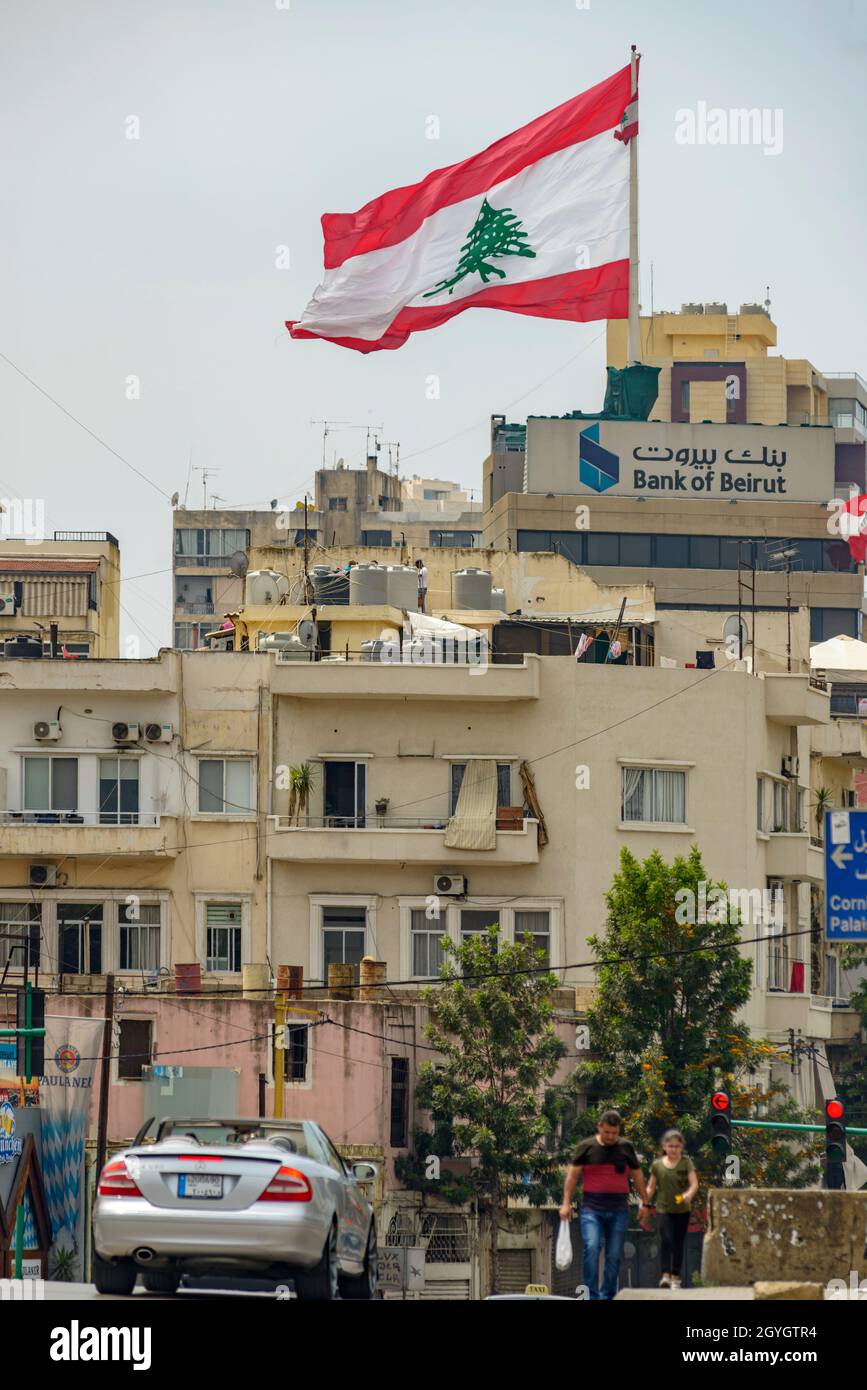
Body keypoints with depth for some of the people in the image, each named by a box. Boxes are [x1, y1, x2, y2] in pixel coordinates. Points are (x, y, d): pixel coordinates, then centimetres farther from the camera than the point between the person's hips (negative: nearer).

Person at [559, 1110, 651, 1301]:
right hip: (592, 1210, -2)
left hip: (618, 1211, 2)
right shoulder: (586, 1147, 2)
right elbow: (572, 1175, 3)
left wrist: (645, 1204, 12)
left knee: (614, 1256, 3)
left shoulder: (626, 1148, 8)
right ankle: (592, 1295, -16)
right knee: (591, 1248, -19)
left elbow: (637, 1177, 15)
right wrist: (566, 1203, -5)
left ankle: (607, 1296, 12)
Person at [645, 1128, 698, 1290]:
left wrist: (689, 1194, -31)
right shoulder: (657, 1164, 1)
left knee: (678, 1244, 8)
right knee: (666, 1239, -18)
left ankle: (675, 1277, 18)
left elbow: (694, 1183, -11)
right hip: (664, 1209, -1)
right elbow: (651, 1187, 10)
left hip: (682, 1210, 1)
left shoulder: (686, 1163, -2)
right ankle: (665, 1275, -21)